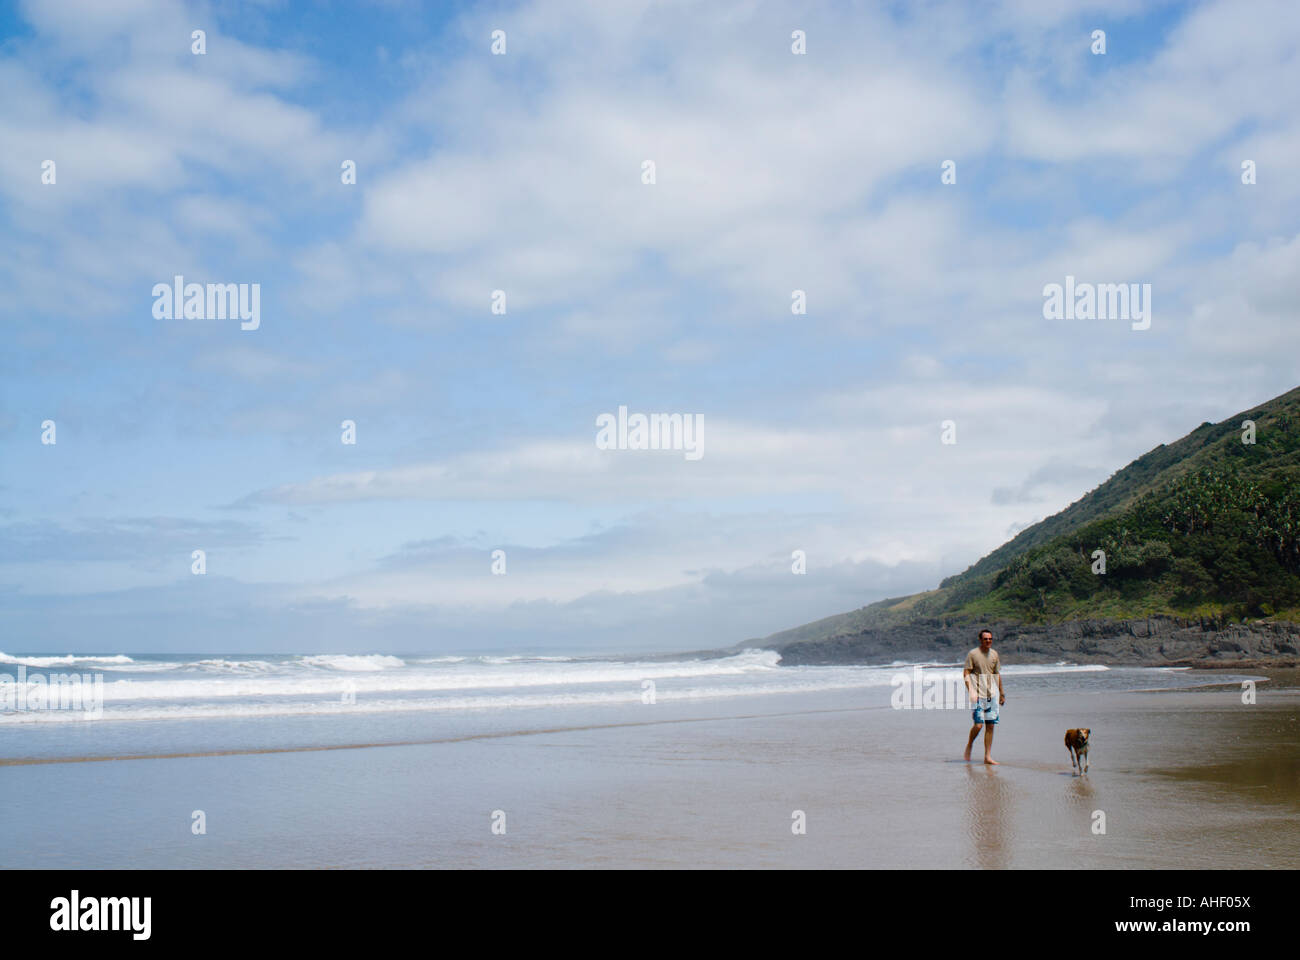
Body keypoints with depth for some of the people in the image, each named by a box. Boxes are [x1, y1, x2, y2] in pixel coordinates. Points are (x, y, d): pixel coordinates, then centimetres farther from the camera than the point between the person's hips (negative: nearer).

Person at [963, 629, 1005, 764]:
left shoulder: (994, 654, 12)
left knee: (990, 725, 3)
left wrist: (1001, 693, 20)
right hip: (978, 695, -5)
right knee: (979, 724, -13)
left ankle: (988, 756, 8)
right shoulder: (973, 654, -4)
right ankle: (969, 746, 13)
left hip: (992, 694, 5)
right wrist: (971, 691, -17)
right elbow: (966, 673, -6)